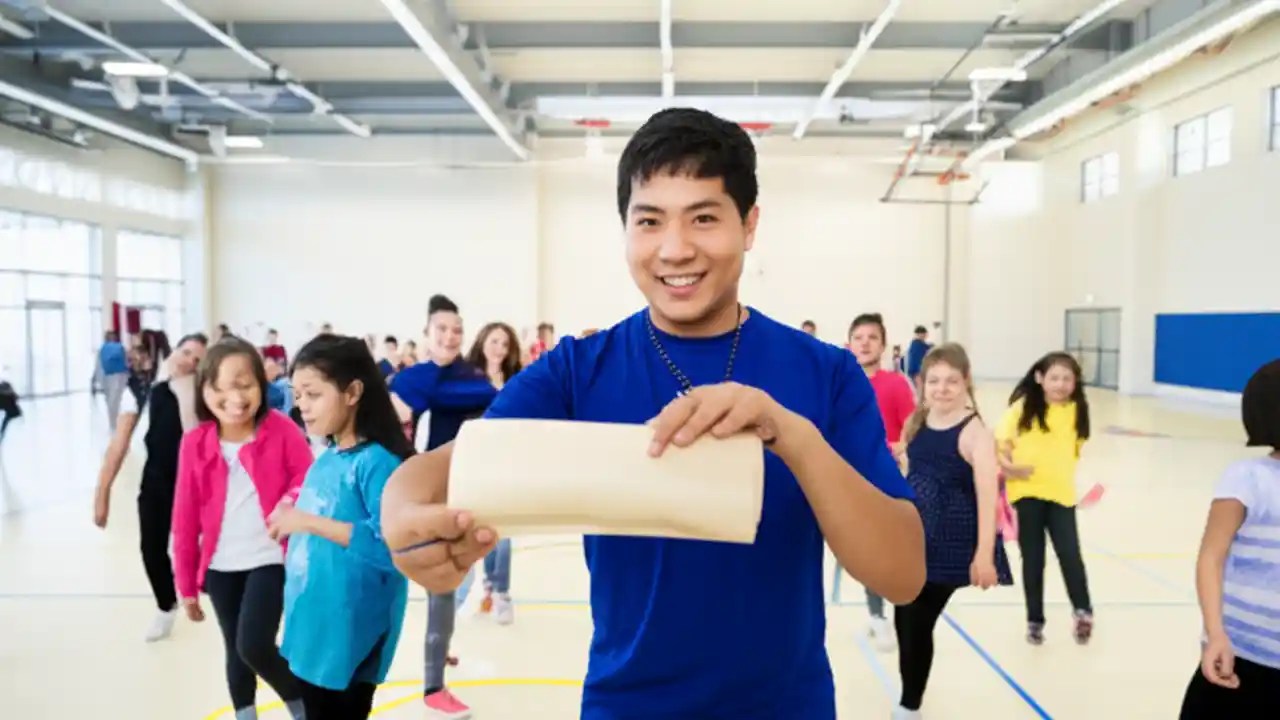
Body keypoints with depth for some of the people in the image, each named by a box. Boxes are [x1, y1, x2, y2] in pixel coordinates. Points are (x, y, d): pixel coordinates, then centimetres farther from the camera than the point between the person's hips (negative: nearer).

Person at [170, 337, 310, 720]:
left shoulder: (281, 430, -12)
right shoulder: (194, 444, -4)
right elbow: (185, 517, 2)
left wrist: (291, 503, -28)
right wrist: (186, 583, 7)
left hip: (269, 558, -4)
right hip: (220, 566, 4)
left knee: (254, 645, -14)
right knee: (236, 651, 16)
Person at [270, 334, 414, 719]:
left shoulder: (378, 462, -19)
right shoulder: (324, 460, 7)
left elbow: (392, 547, -28)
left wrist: (311, 522, -26)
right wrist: (293, 521, 1)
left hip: (349, 639, -8)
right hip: (310, 632, 8)